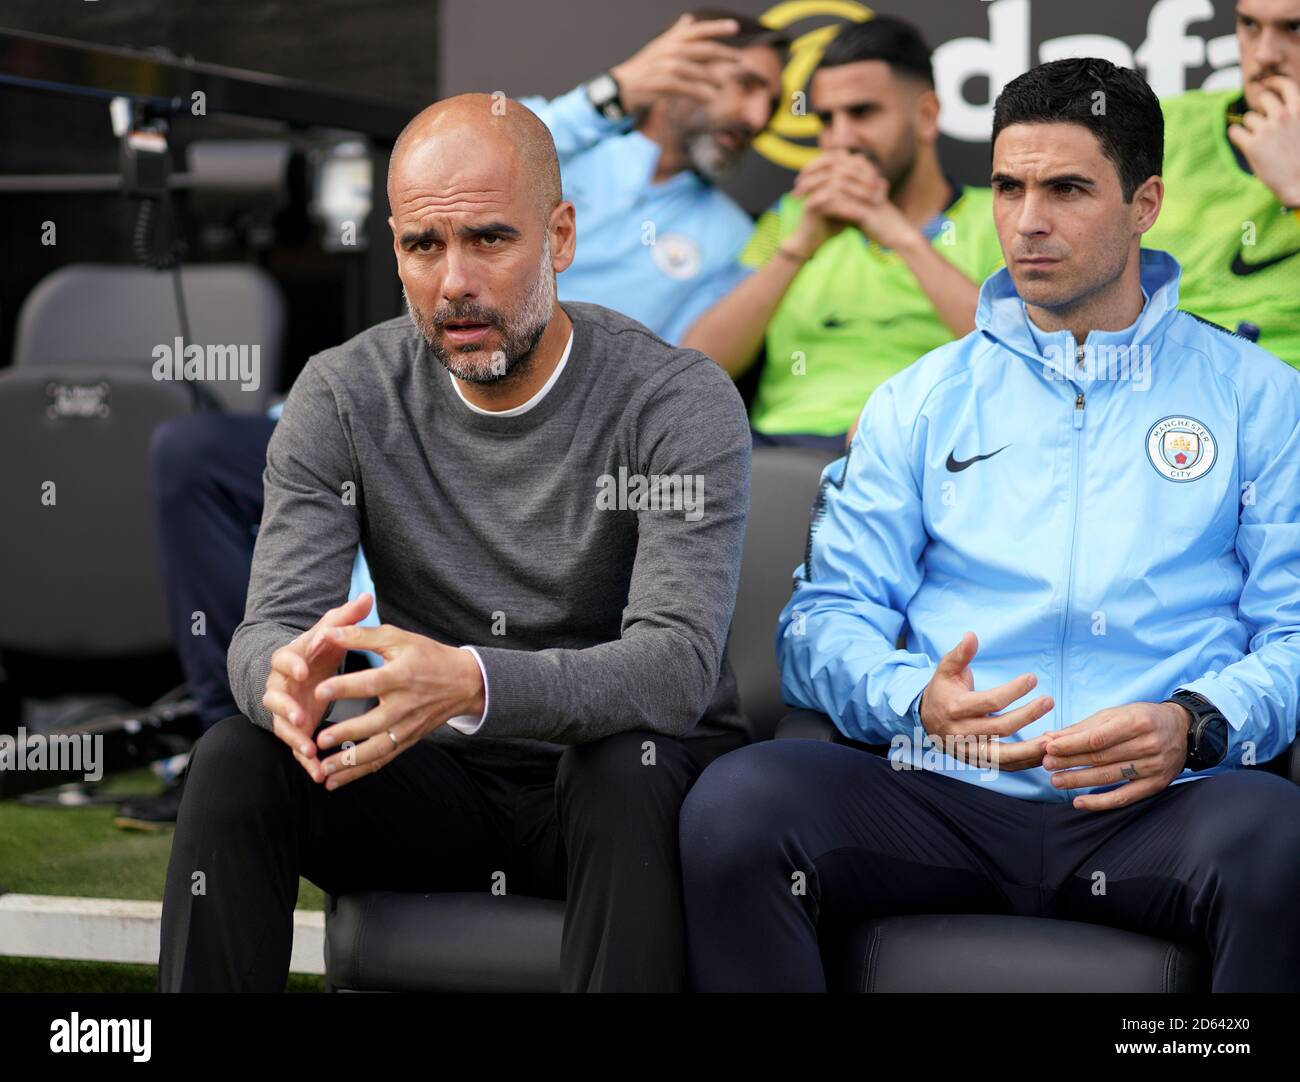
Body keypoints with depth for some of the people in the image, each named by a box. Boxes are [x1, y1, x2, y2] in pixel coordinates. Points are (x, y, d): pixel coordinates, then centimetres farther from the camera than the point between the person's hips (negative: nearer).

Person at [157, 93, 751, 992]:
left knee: (627, 766, -36)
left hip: (639, 783, -3)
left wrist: (472, 684, -47)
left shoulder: (680, 403, -15)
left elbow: (678, 661, -28)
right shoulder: (343, 398, -4)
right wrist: (285, 677, -39)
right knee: (235, 761, -22)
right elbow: (271, 625, -11)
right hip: (440, 783, 3)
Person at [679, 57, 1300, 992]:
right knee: (735, 802, -28)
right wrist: (915, 698, -11)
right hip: (946, 798, 2)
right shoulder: (921, 401, 20)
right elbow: (828, 617, 12)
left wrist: (1194, 726, -15)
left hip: (1157, 807, -1)